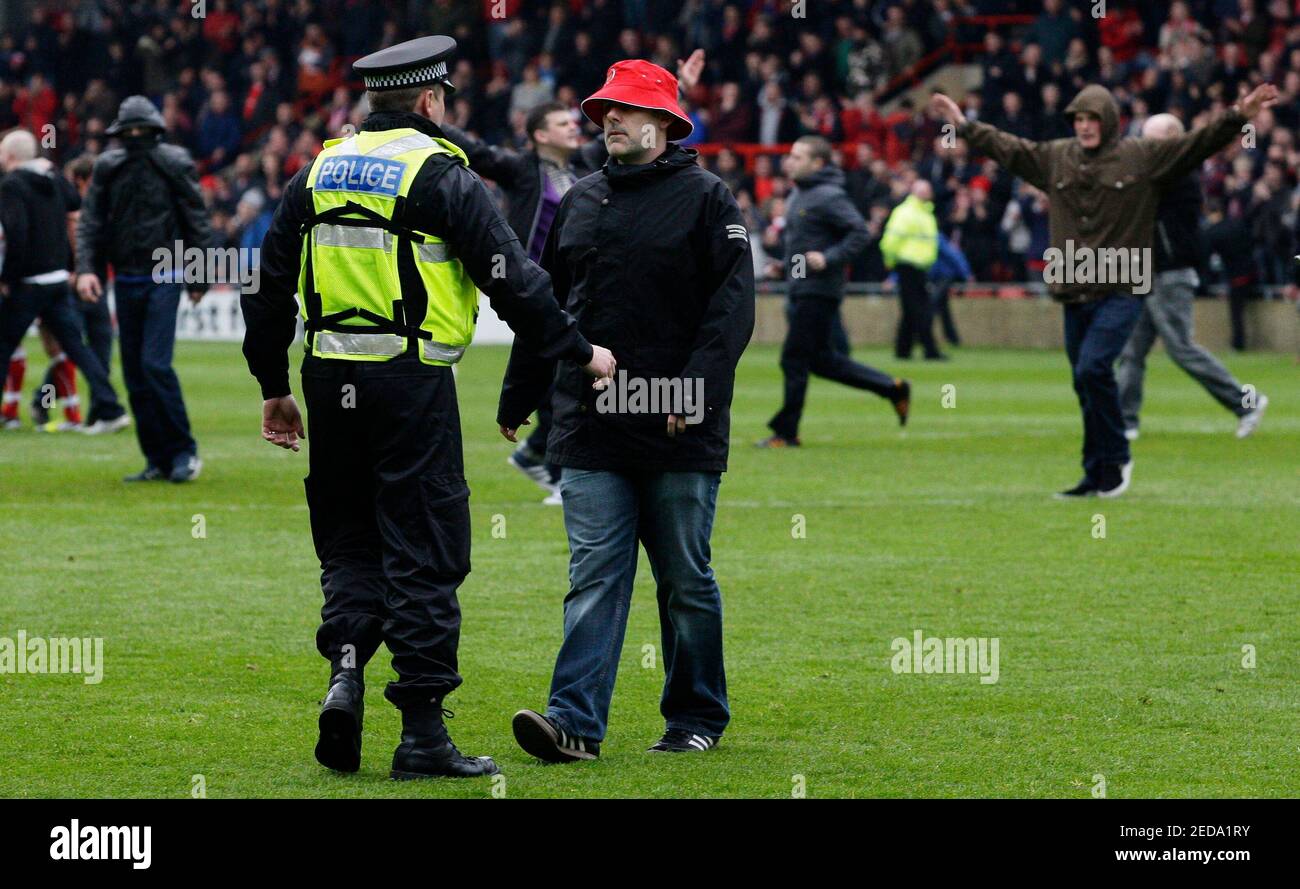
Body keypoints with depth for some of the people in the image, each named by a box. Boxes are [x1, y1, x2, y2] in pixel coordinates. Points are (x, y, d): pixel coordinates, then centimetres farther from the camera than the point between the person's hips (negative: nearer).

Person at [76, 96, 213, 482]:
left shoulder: (175, 165, -3)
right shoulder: (108, 168, 6)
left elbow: (197, 222, 3)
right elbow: (90, 221, 6)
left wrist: (200, 278, 4)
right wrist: (86, 268, -9)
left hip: (164, 279, -5)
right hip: (125, 281, 5)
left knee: (155, 364, -16)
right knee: (134, 373, 4)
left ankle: (184, 450, -5)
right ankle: (158, 460, 11)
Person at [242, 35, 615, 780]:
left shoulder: (319, 172, 11)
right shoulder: (442, 175, -5)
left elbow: (270, 287, 14)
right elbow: (513, 281, -6)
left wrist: (274, 388, 23)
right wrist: (580, 353, 6)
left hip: (331, 380, 5)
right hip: (412, 382, -5)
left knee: (348, 541, 16)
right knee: (422, 551, 0)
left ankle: (346, 667, -7)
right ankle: (422, 732, 0)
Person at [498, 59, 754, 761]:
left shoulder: (707, 199, 0)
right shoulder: (579, 203, 15)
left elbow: (732, 305, -8)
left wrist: (697, 386, -20)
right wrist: (517, 397, 18)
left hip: (679, 431, -4)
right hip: (589, 427, 4)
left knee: (687, 582, 6)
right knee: (594, 577, -4)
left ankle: (696, 717, 17)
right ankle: (576, 720, -12)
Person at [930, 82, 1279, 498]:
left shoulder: (1143, 157, 0)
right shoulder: (1055, 158, 12)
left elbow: (1198, 143, -6)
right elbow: (1005, 147, 24)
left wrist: (1239, 115, -18)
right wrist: (963, 125, 27)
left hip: (1121, 292, -5)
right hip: (1074, 293, 5)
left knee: (1092, 369, -20)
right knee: (1086, 385, 8)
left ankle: (1115, 459, -4)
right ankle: (1097, 477, 16)